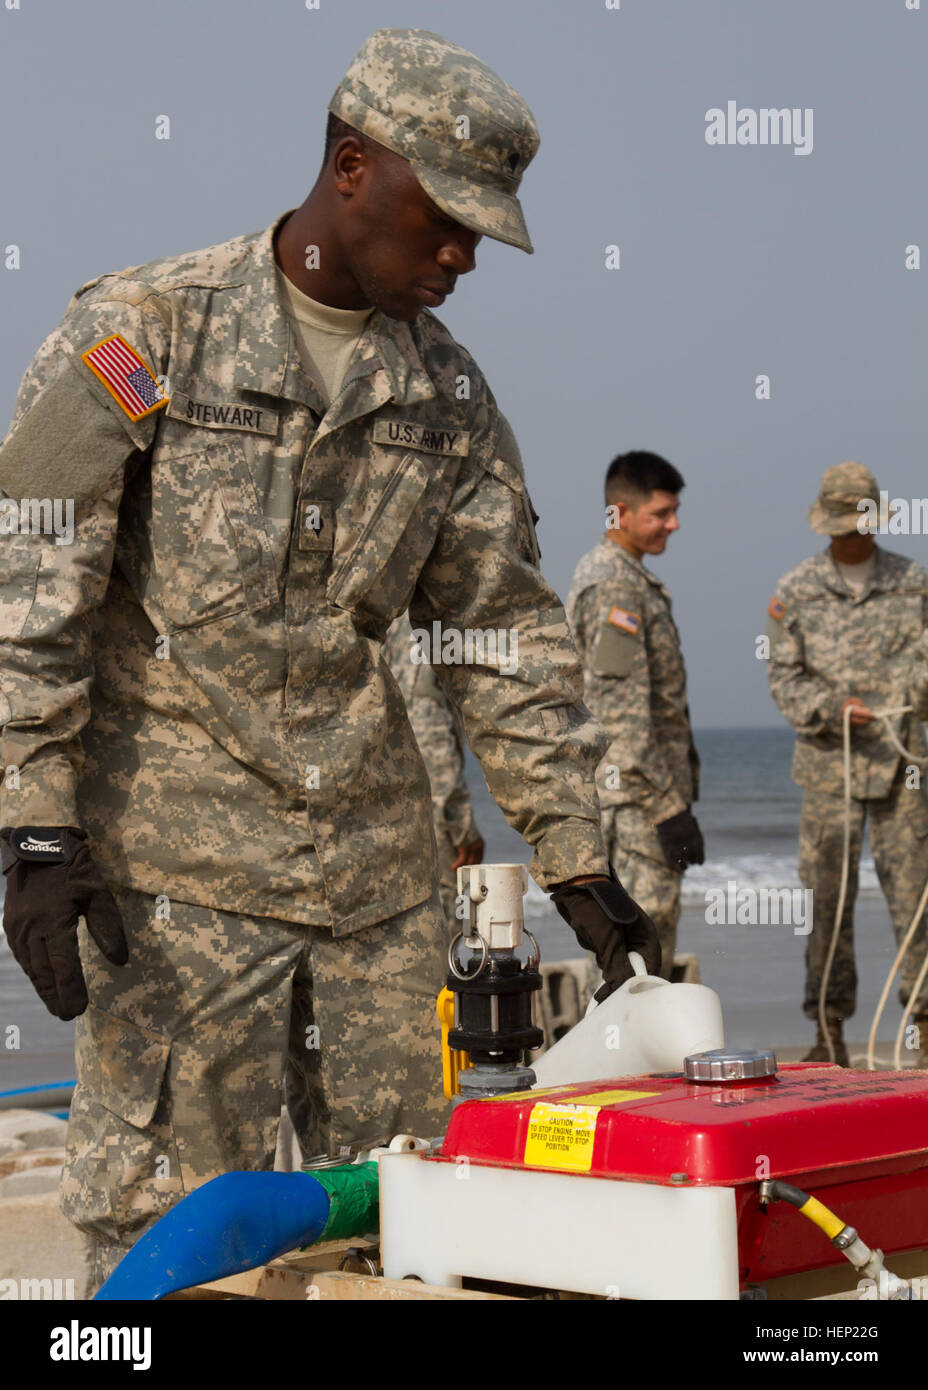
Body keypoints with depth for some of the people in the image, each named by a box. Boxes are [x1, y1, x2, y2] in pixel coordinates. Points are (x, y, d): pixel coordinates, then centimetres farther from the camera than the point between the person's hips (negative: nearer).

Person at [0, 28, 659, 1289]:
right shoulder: (144, 329, -5)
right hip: (176, 866, -5)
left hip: (380, 870, 5)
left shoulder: (450, 395, 10)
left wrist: (573, 852, 10)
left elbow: (506, 628, 14)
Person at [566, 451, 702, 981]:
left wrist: (679, 791, 24)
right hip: (636, 787, -10)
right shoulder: (611, 585, -15)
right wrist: (667, 805, -22)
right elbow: (624, 711, -21)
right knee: (647, 920, -10)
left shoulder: (631, 578, 18)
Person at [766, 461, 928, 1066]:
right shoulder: (796, 591, 5)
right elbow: (784, 677, 3)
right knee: (828, 899, 2)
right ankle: (830, 1032, 10)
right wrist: (830, 708, -14)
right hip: (828, 766, 0)